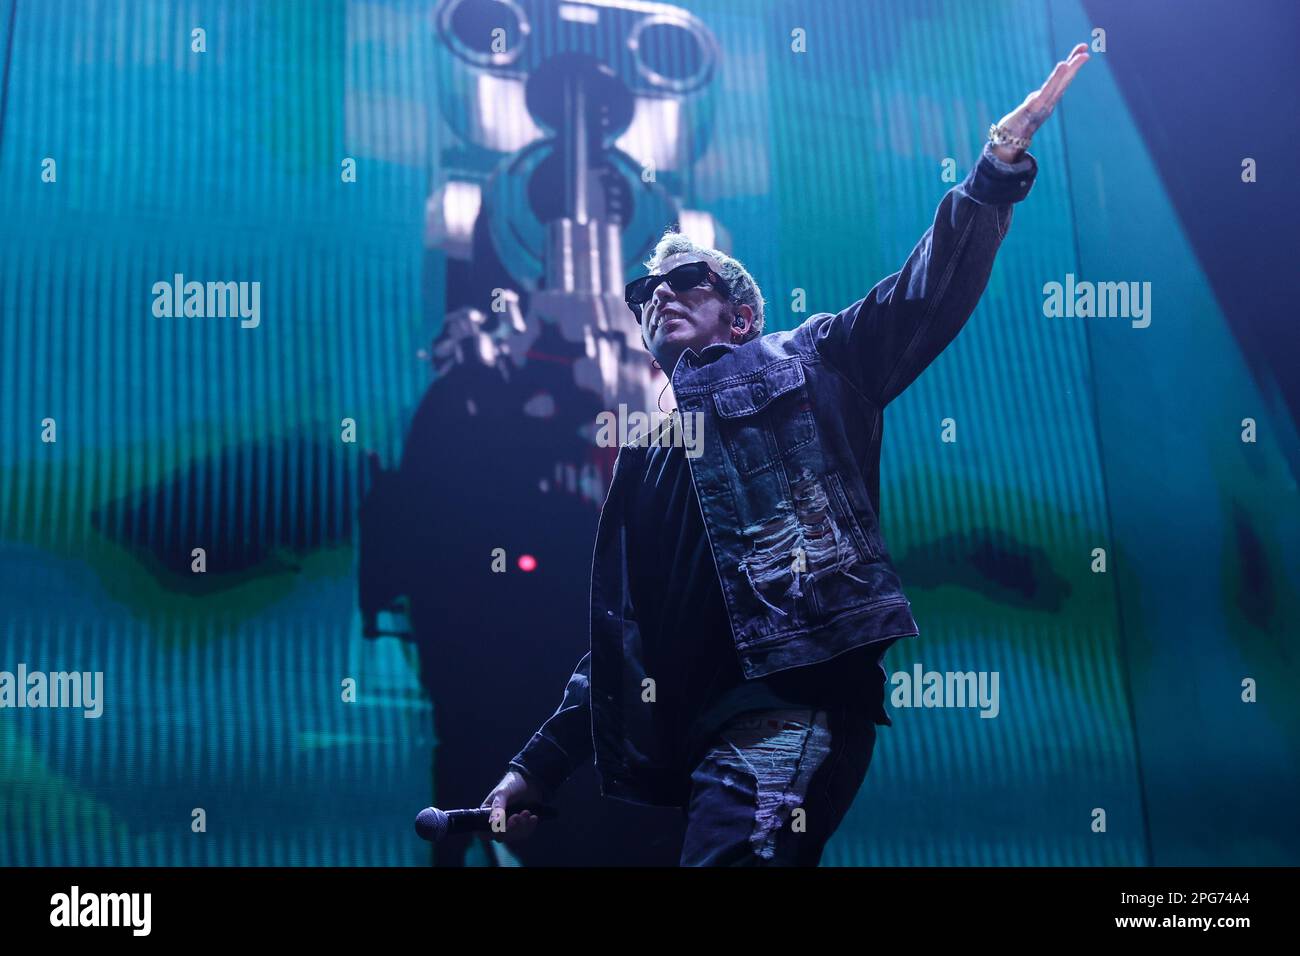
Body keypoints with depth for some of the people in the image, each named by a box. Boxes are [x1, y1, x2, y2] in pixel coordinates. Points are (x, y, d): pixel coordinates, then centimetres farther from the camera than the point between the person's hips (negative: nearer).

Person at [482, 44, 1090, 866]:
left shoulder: (802, 367, 14)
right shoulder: (644, 452, 27)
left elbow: (928, 293, 2)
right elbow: (619, 635, 27)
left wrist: (1002, 161, -10)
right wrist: (541, 763, 22)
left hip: (790, 707, -6)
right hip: (702, 740, 6)